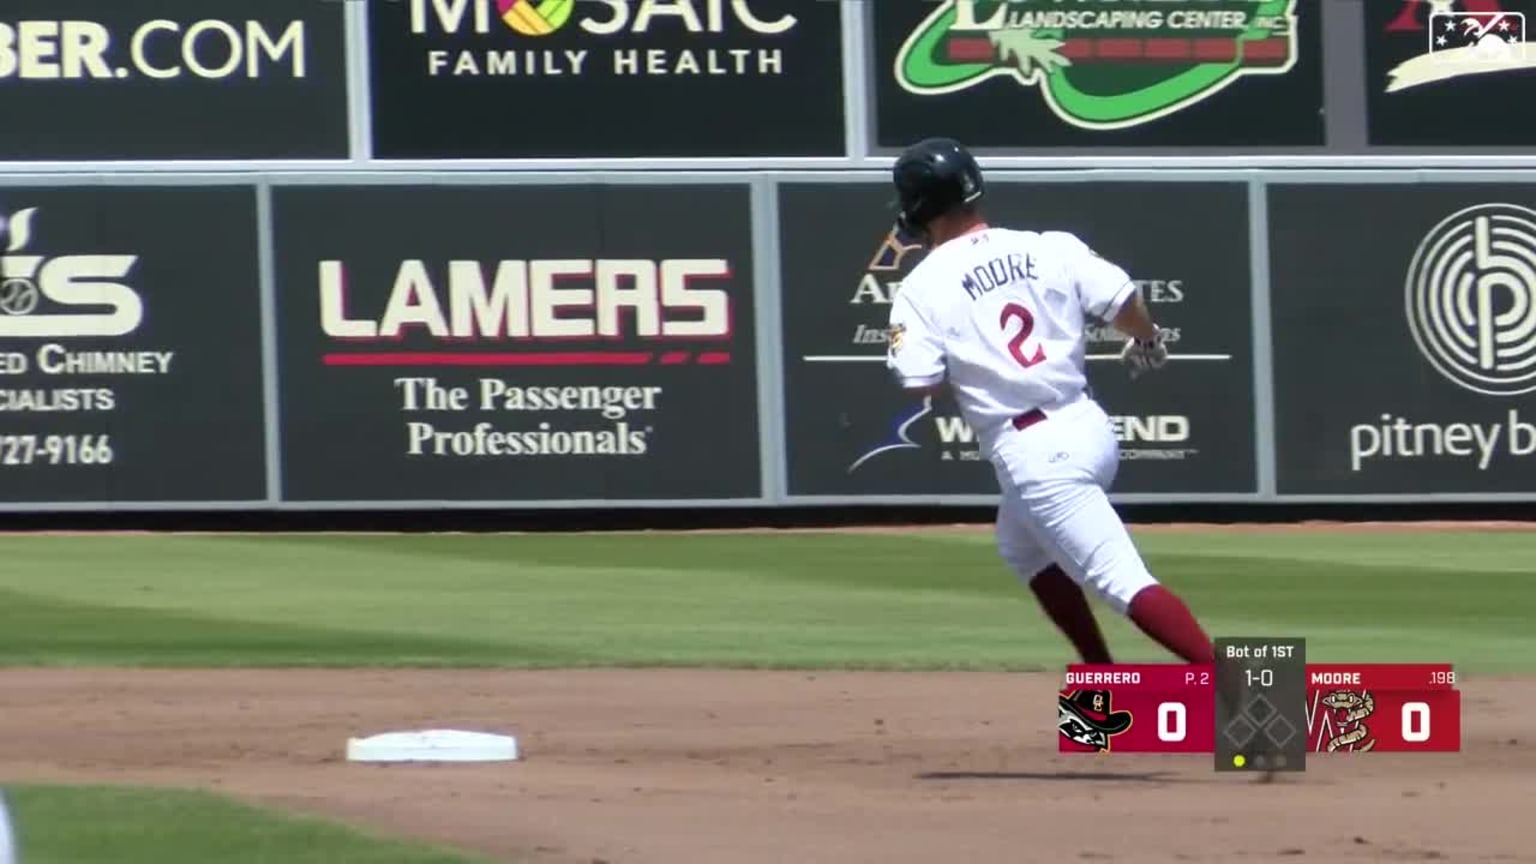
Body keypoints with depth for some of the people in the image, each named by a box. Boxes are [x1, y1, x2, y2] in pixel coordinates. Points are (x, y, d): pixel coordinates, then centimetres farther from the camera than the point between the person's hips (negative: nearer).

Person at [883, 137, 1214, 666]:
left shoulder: (922, 289, -6)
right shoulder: (1051, 248, 4)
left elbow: (919, 384, -11)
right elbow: (1124, 303, -1)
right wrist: (1148, 343, 21)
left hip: (1034, 456, -7)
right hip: (1089, 426, 7)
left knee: (1122, 580, -11)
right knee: (1022, 546, 30)